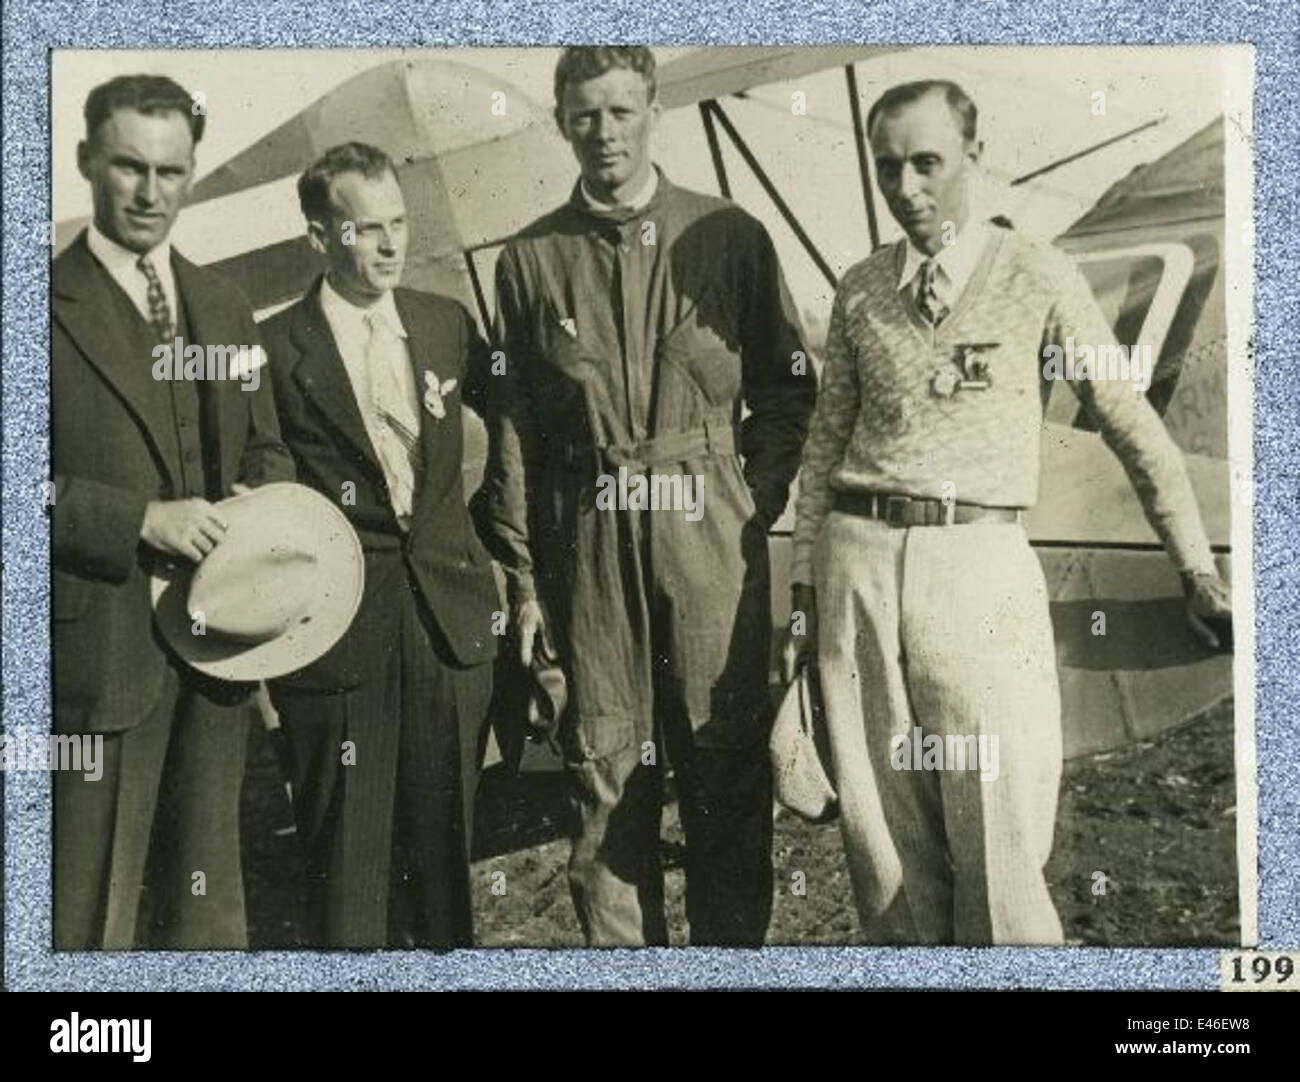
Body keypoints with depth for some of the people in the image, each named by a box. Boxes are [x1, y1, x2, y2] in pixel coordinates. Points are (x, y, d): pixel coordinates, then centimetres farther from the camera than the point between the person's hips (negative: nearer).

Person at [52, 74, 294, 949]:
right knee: (93, 905, 5)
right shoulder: (52, 305, -8)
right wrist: (140, 520, -20)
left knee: (209, 892, 19)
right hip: (105, 643, -5)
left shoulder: (226, 307, 12)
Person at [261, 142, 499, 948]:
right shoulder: (278, 349, -7)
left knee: (445, 833, 13)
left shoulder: (447, 323, 6)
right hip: (337, 627, -3)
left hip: (450, 612, 4)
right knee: (347, 844, 6)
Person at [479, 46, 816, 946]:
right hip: (590, 544, 1)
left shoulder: (731, 237, 3)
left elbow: (789, 389, 9)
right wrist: (524, 574, 4)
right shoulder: (532, 259, 6)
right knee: (607, 775, 6)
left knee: (728, 769, 6)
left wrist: (753, 505, 0)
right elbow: (512, 425, 7)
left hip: (712, 538, 0)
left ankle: (735, 950, 21)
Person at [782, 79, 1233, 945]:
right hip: (858, 558, 3)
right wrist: (806, 589, 11)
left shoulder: (1039, 280, 0)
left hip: (980, 565, -3)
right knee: (886, 840, 8)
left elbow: (1134, 427, 2)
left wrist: (1198, 570, 0)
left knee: (999, 840, -4)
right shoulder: (860, 290, 10)